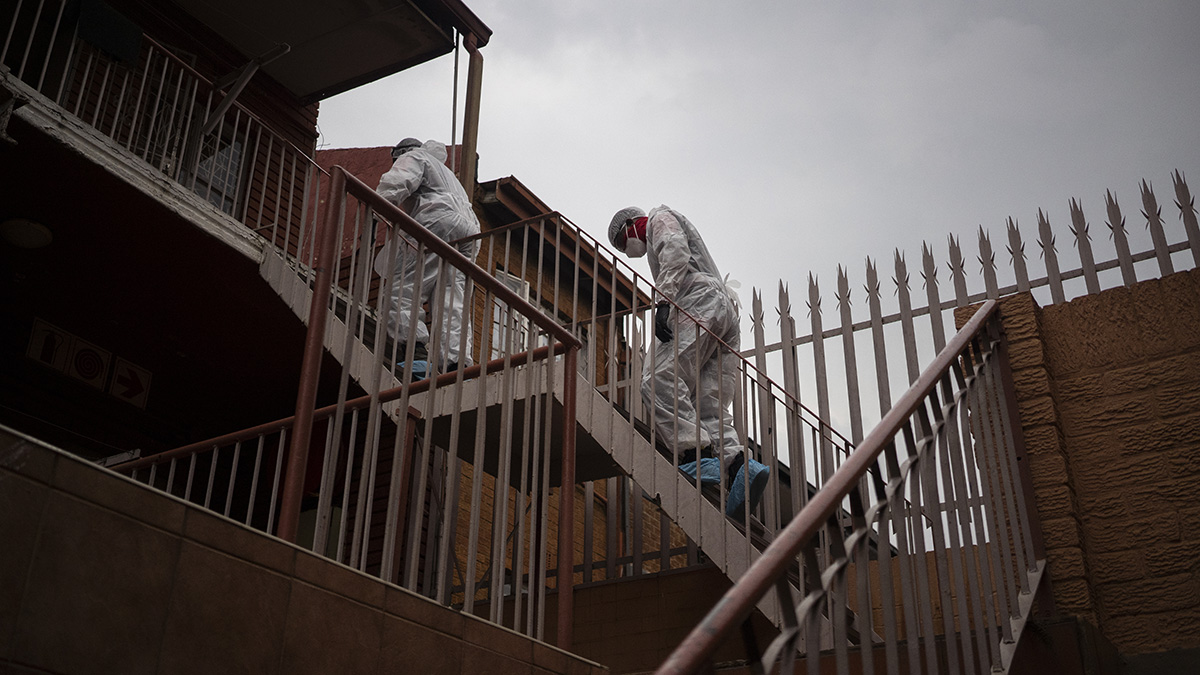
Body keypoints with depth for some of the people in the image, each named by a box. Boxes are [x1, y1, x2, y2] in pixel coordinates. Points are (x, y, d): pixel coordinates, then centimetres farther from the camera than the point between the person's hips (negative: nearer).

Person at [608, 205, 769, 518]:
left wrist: (663, 301, -18)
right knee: (708, 406, -5)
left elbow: (675, 253, -5)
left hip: (701, 299, -9)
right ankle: (739, 465, -26)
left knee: (659, 379, -21)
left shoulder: (661, 218, 18)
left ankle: (698, 457, -34)